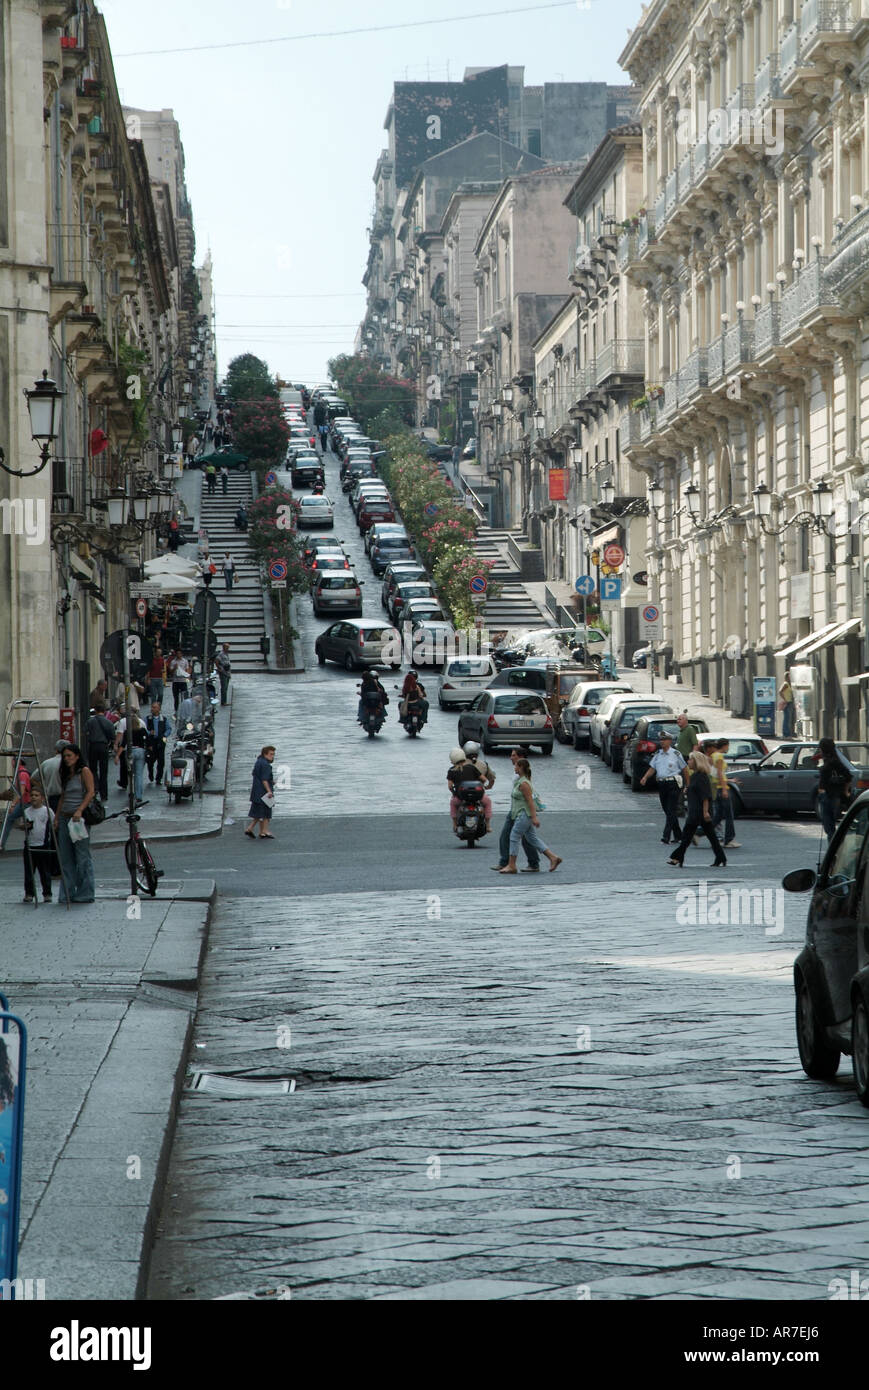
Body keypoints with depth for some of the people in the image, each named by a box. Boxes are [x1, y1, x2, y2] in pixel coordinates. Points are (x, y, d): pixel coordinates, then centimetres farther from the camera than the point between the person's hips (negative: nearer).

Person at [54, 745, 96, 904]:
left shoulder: (84, 771, -4)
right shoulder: (66, 774, 18)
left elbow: (90, 793, -12)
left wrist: (80, 810, -22)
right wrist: (56, 817, 14)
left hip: (79, 817, -8)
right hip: (64, 818, 8)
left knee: (83, 857, -6)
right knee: (66, 858, 5)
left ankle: (85, 893, -3)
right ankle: (68, 893, 7)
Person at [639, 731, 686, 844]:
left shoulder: (676, 754, -4)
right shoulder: (658, 754, 12)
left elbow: (684, 769, 0)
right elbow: (652, 768, 13)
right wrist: (645, 777, -6)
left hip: (673, 784, -6)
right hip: (661, 784, 7)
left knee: (671, 811, -10)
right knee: (667, 811, 10)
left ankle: (666, 837, -17)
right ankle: (677, 836, 20)